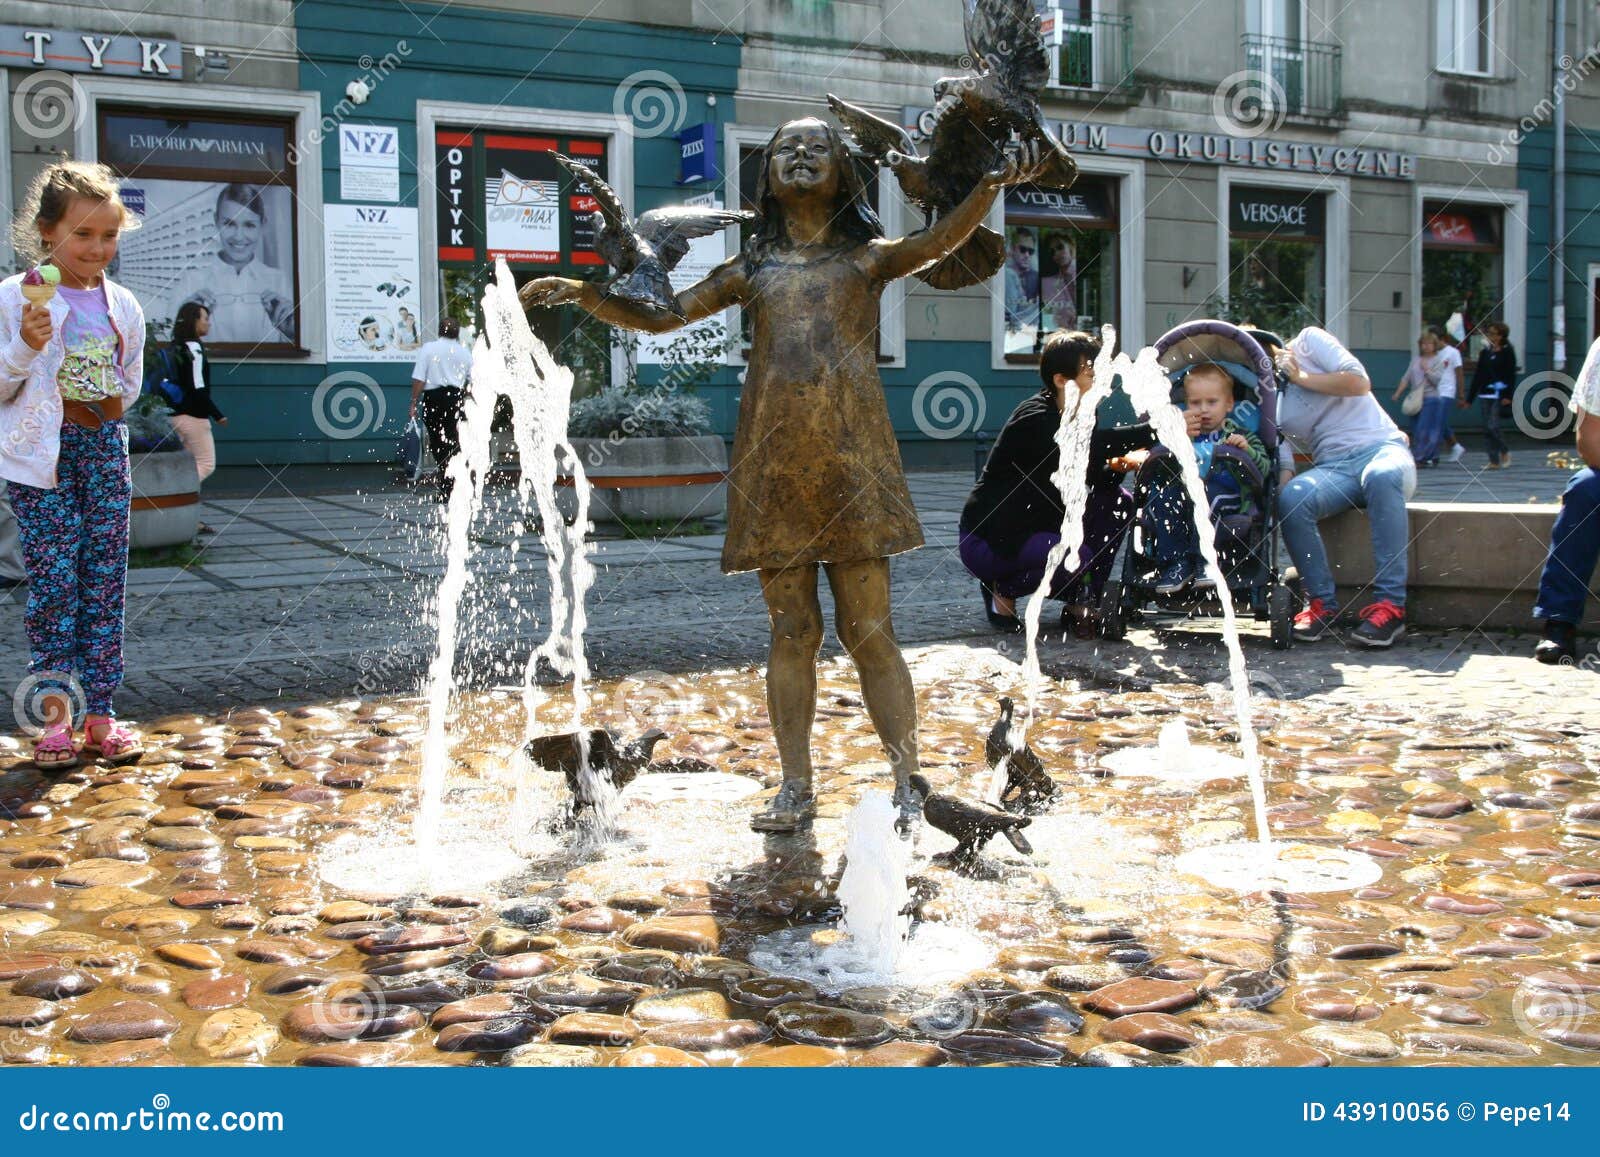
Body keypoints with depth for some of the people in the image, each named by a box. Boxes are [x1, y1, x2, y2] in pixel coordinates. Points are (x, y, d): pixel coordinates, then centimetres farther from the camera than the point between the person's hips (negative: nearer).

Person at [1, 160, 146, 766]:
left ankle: (99, 714, 11)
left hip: (104, 448, 4)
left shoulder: (122, 305, 8)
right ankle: (56, 713, 6)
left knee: (104, 581, 4)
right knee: (53, 580, -4)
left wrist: (106, 400, 2)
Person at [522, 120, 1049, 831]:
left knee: (867, 630, -3)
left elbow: (937, 241, -9)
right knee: (792, 630, 6)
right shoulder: (750, 269, 17)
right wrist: (580, 293, 5)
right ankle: (795, 790, 14)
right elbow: (660, 317, 18)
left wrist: (990, 186, -27)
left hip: (851, 459, -2)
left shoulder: (866, 257, 10)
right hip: (773, 463, 3)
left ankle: (906, 786, 6)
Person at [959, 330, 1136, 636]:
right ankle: (1002, 591, -4)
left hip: (1036, 526, 9)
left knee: (1118, 501, -2)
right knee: (1076, 558, -31)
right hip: (987, 540, -9)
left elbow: (1101, 479, 0)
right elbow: (1088, 451, -34)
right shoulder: (1035, 419, -21)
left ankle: (1082, 605, 3)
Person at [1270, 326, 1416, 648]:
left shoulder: (1307, 341, 7)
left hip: (1381, 447, -3)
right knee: (1291, 498, -31)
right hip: (1333, 469, 3)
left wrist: (1300, 377, 0)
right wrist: (1285, 476, -16)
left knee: (1380, 476, -40)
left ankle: (1390, 605, -40)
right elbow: (1281, 457, 5)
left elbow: (1359, 381, -7)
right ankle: (1322, 604, -21)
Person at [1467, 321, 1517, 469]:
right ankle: (1494, 460, 8)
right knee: (1487, 429, 2)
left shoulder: (1508, 352, -1)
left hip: (1499, 395, -5)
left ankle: (1505, 451, 8)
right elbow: (1478, 375, 16)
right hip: (1485, 394, 6)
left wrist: (1508, 396, -18)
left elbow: (1511, 374, -7)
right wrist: (1469, 398, 14)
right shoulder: (1485, 352, 14)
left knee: (1492, 426, -14)